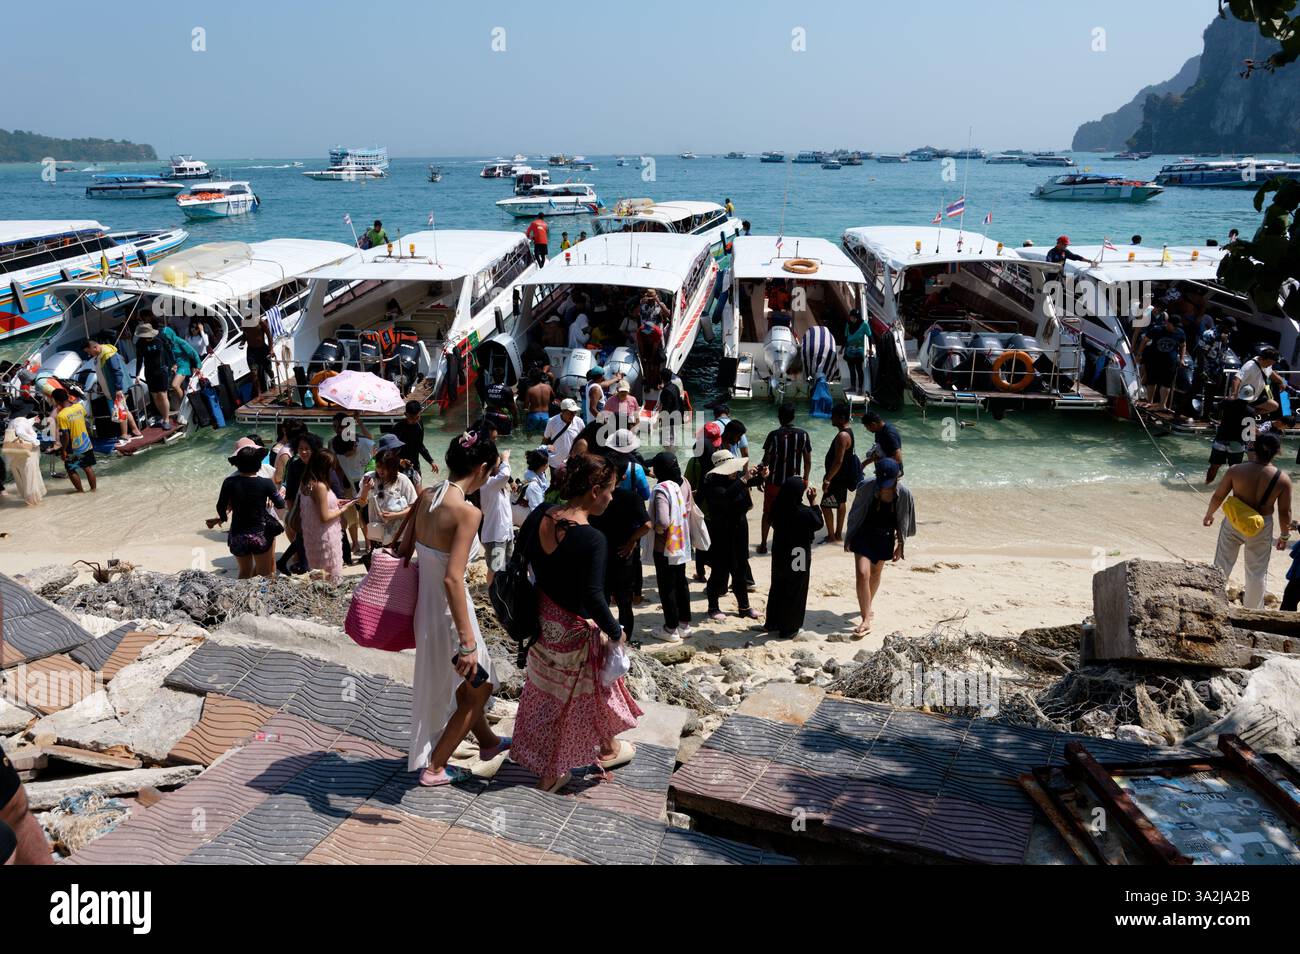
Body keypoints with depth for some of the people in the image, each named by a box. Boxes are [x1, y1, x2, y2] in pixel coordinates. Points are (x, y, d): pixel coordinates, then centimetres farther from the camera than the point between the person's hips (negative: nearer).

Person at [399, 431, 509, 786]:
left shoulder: (426, 497, -2)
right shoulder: (467, 512, -25)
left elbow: (404, 551, 7)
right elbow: (452, 579, -32)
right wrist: (468, 642, -29)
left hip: (424, 602, 8)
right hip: (448, 610, -8)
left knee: (466, 683, 30)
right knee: (479, 687, 17)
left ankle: (488, 741, 52)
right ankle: (435, 767, 26)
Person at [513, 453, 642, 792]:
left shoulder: (539, 516, -8)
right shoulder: (592, 540, -29)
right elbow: (593, 598, -31)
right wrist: (616, 632, -16)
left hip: (541, 622, 7)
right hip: (575, 631, -6)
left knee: (547, 694, 23)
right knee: (595, 688, 21)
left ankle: (548, 772, 36)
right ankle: (608, 749, 46)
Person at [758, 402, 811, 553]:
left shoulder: (774, 435, -12)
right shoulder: (803, 435, -5)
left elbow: (766, 460, -9)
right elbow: (808, 460, -1)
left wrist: (761, 478, 5)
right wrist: (805, 478, 12)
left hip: (774, 481, -1)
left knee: (768, 513, 13)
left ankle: (763, 544, 18)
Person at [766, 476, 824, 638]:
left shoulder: (777, 508, -12)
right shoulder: (805, 512, -24)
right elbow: (819, 523, -6)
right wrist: (813, 501, -4)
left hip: (779, 555, 5)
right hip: (799, 557, -5)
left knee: (777, 589, 20)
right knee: (795, 593, 9)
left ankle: (772, 623, 32)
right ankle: (789, 629, 17)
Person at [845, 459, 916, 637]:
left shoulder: (904, 494, -14)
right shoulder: (866, 487, -18)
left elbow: (903, 523, 0)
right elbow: (854, 513, -4)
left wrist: (900, 546, 4)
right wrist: (849, 538, 2)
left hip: (885, 537, 2)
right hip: (864, 535, -2)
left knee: (876, 573, 19)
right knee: (862, 574, -15)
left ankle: (868, 606, 45)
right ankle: (866, 620, -12)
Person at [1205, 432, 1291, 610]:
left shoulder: (1235, 470, -16)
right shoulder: (1282, 479, -15)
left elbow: (1218, 496, -7)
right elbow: (1285, 512, -8)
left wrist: (1208, 515, 11)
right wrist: (1285, 535, 8)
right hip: (1261, 528, 0)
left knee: (1222, 565, 15)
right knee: (1257, 571, 18)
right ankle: (1252, 609, 32)